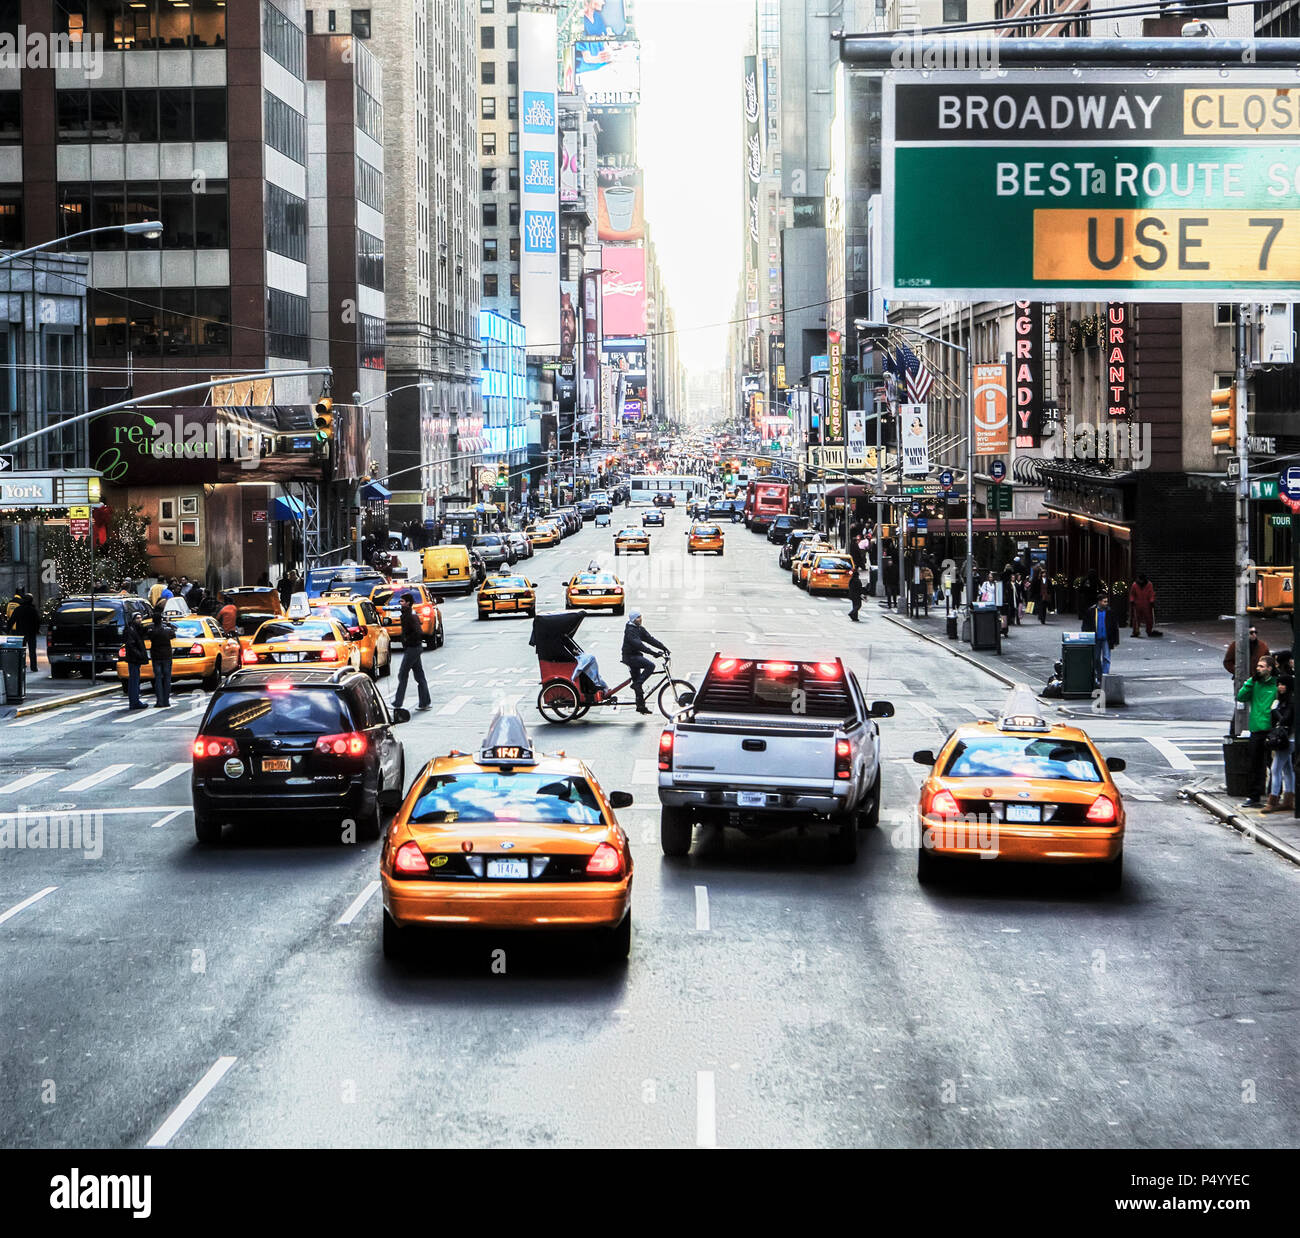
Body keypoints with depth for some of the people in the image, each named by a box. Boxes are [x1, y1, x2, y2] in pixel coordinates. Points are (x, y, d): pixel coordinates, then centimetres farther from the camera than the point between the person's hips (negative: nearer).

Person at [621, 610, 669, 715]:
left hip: (636, 656, 9)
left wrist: (663, 647, -2)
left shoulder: (640, 629, 12)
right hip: (630, 656, -9)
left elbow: (650, 639, 9)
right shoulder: (630, 630, -17)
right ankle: (637, 684, -17)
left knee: (637, 682, 10)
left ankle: (640, 706, 14)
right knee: (650, 665, -24)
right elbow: (637, 643, -28)